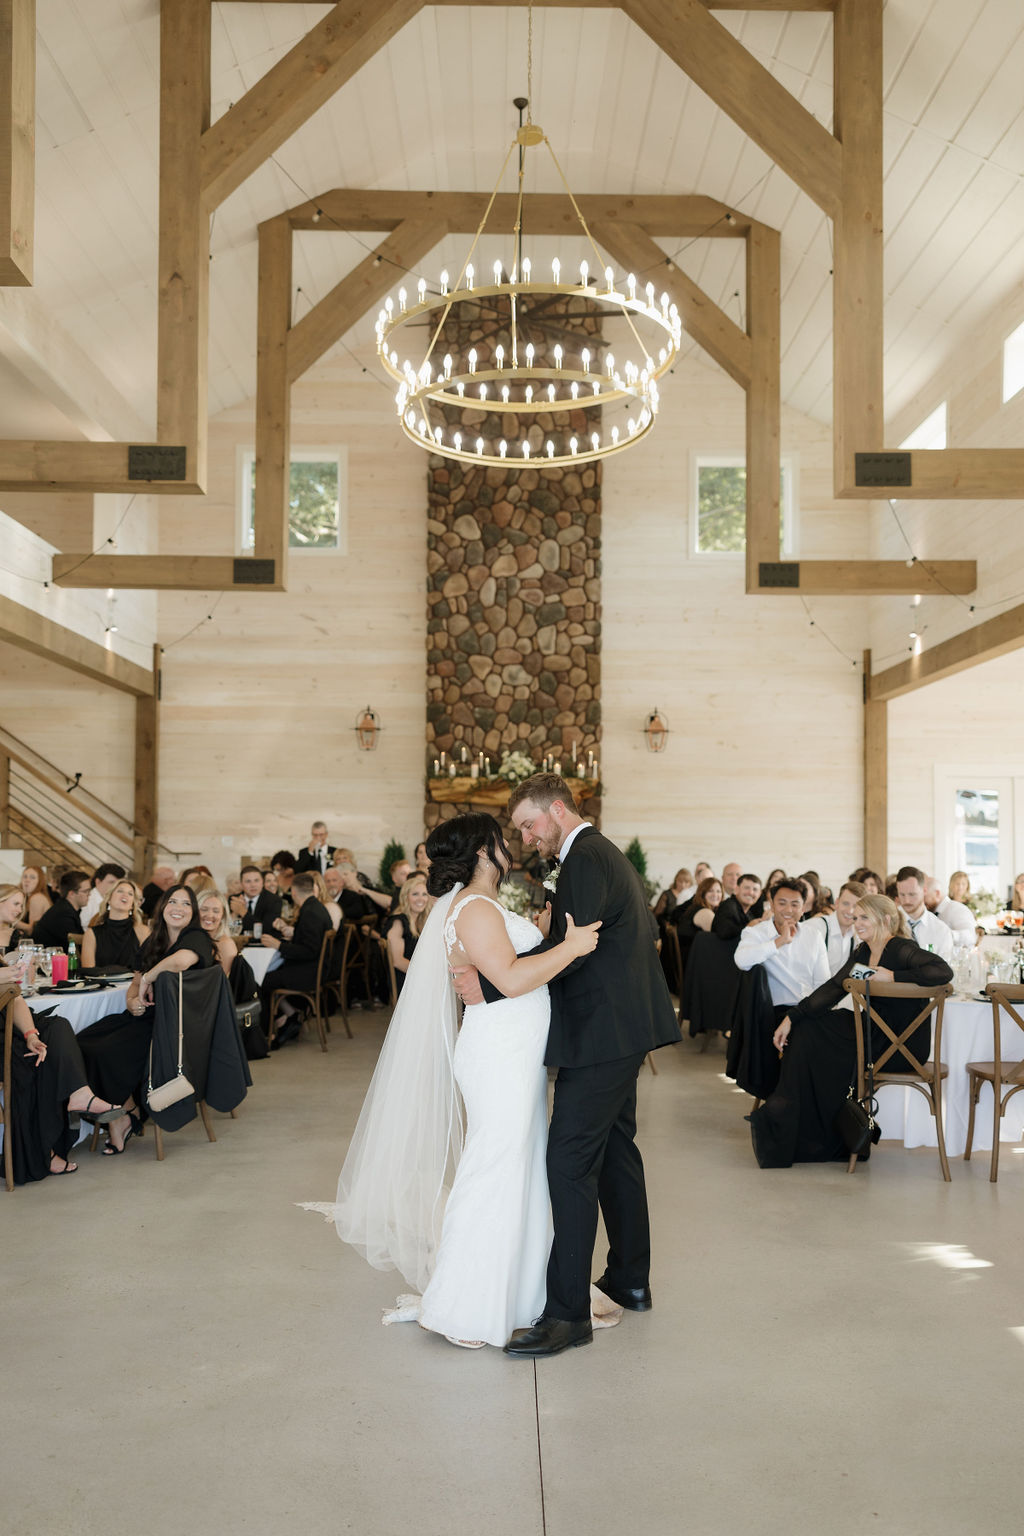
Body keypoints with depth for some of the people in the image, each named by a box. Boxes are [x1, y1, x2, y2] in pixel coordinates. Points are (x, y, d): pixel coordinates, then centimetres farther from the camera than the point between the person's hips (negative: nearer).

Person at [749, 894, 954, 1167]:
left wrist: (893, 976, -29)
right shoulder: (863, 952, 9)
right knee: (808, 1028, -3)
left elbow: (943, 971, -31)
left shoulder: (902, 950, -15)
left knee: (825, 1056, -12)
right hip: (875, 1032, 8)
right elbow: (833, 988, 4)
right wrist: (791, 1017, -5)